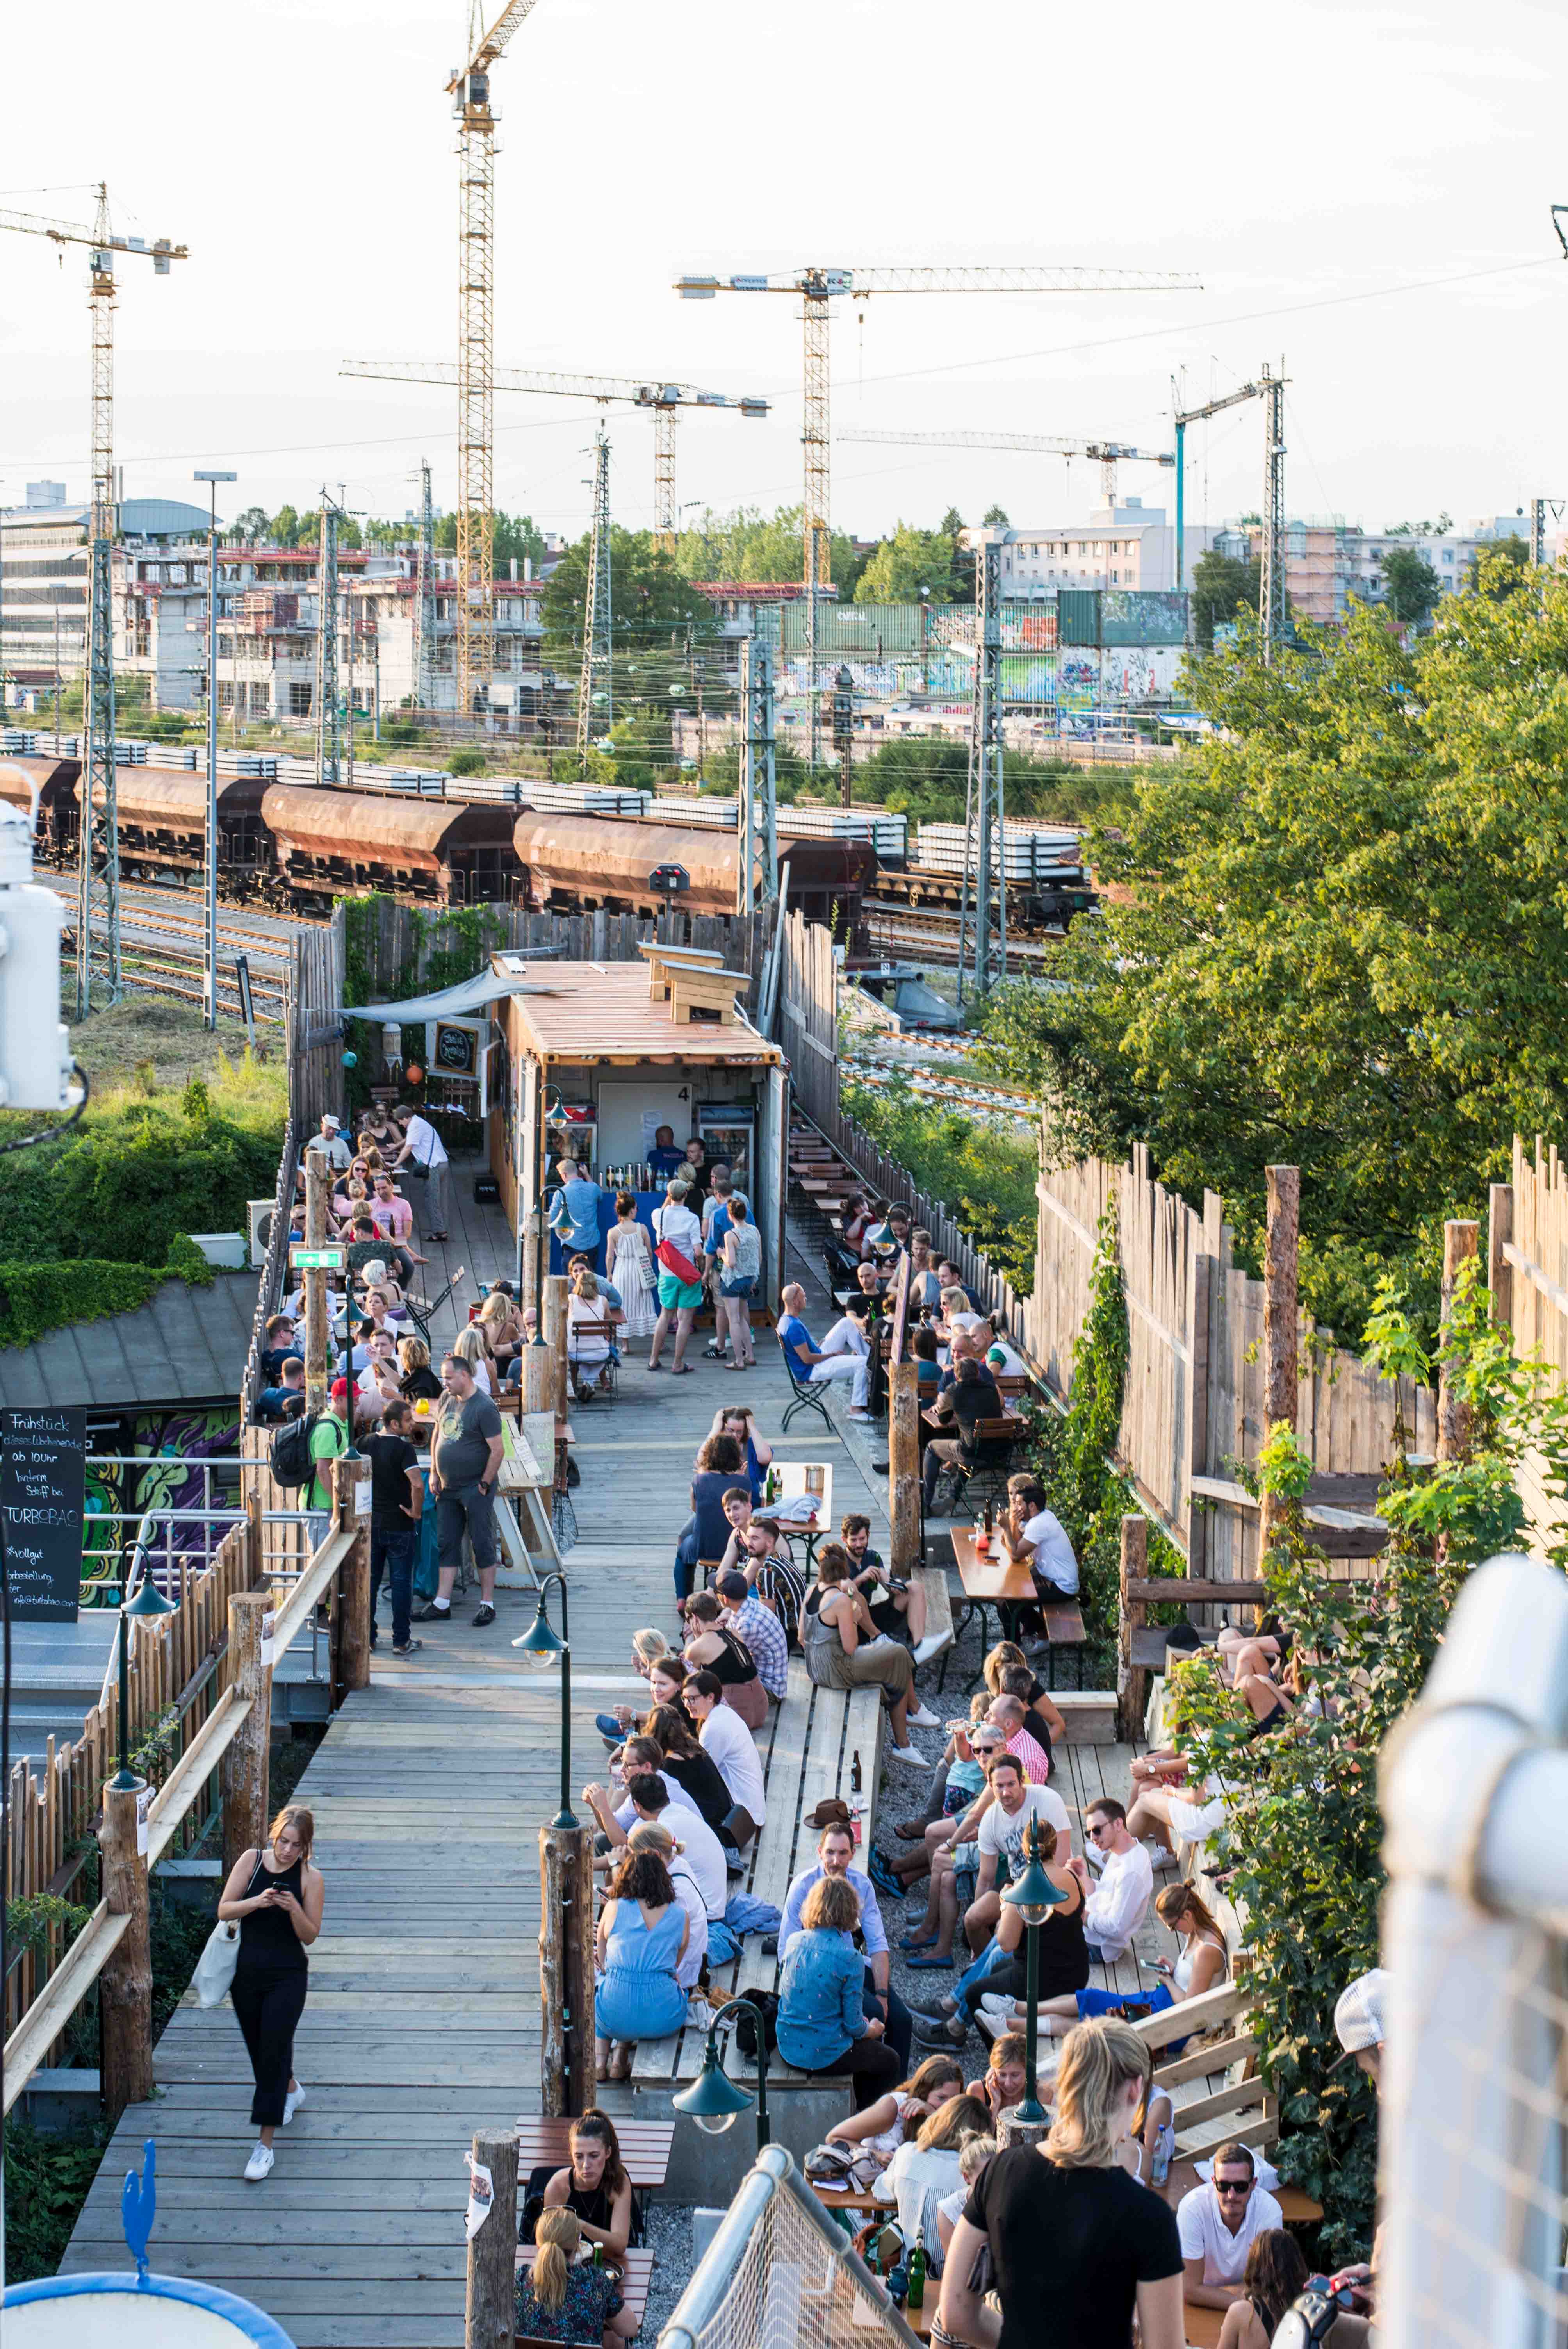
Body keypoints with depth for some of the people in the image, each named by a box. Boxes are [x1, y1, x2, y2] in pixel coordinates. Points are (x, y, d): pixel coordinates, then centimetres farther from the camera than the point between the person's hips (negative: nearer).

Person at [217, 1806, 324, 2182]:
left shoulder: (311, 1878, -8)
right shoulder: (252, 1860, -4)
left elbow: (310, 1936, -6)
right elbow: (224, 1911, -6)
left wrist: (294, 1909, -25)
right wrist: (256, 1902, -24)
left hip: (288, 1977, -3)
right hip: (247, 1973, 3)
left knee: (273, 2050, -8)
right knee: (259, 2048, 19)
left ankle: (266, 2144, -4)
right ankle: (291, 2090, 52)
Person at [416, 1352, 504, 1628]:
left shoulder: (484, 1408, -15)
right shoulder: (448, 1401, 8)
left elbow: (497, 1450, -16)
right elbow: (437, 1436, 19)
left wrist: (484, 1485, -14)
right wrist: (434, 1473, 11)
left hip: (475, 1489, -8)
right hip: (448, 1489, 8)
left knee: (483, 1546, 0)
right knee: (448, 1545, 9)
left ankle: (488, 1604, 7)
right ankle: (441, 1605, 12)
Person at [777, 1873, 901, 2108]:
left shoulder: (795, 1942, -5)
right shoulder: (849, 1959, -22)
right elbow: (854, 2025, -17)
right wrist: (872, 2030, 8)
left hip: (788, 2049, 6)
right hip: (824, 2055, -6)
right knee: (890, 2062, 20)